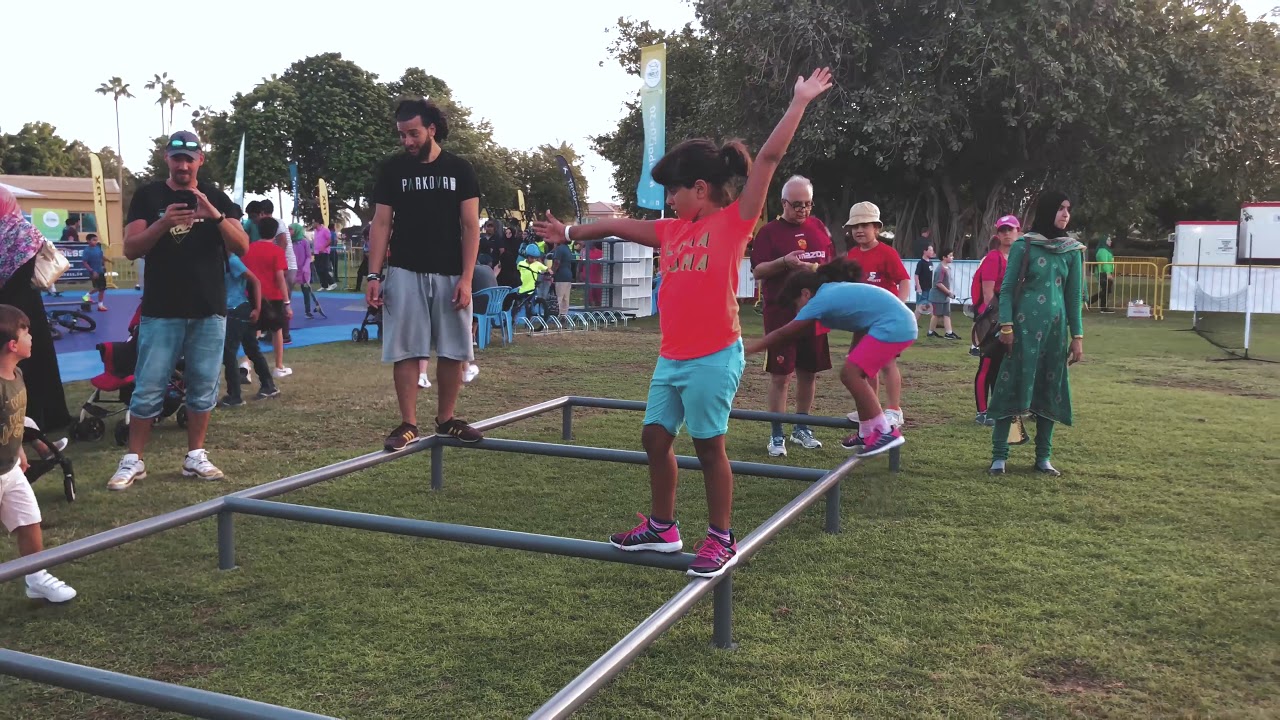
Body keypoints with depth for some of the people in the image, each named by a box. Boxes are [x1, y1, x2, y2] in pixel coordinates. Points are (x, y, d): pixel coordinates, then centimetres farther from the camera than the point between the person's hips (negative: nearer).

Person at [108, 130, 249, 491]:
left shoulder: (217, 198, 8)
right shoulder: (148, 196, 4)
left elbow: (242, 248, -2)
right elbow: (130, 249, -4)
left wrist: (216, 216, -19)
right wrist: (163, 223, -21)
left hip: (209, 312, 2)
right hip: (161, 312, -2)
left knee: (203, 389, 6)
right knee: (148, 391, -1)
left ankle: (195, 456, 17)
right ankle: (133, 461, 7)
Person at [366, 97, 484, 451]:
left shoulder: (459, 169, 2)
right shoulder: (392, 170, 3)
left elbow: (470, 226, 0)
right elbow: (381, 224, 3)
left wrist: (466, 278, -9)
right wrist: (374, 275, -6)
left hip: (450, 275, 1)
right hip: (405, 274, 0)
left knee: (453, 351, 4)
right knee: (406, 350, -1)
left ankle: (446, 419, 18)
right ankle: (408, 425, 6)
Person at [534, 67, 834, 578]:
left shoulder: (735, 220, -6)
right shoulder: (672, 231, 13)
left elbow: (769, 158, -11)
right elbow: (618, 225, 24)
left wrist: (800, 102, -14)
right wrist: (570, 233, 31)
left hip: (714, 357, -7)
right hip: (671, 357, 7)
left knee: (709, 445, 0)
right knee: (655, 437, 11)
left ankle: (721, 540, 14)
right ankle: (662, 527, 27)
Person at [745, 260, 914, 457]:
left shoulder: (820, 301, -7)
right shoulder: (833, 289, 17)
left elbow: (782, 333, -2)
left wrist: (749, 348, 5)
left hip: (893, 326, -10)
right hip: (902, 322, 10)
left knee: (850, 374, -10)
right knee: (856, 373, 15)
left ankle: (886, 432, -7)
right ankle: (868, 432, 22)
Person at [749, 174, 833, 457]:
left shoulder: (819, 227, 9)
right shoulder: (769, 232, -3)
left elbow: (832, 264, 17)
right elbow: (757, 271, -8)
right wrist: (784, 262, -22)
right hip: (781, 313, -4)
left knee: (809, 372, 10)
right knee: (780, 374, -3)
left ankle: (801, 428, 25)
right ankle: (777, 436, 6)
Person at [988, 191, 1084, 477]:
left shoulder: (1072, 250, 8)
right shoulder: (1024, 245, -2)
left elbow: (1073, 296, 11)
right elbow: (1007, 288, -2)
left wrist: (1077, 335, 7)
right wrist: (1007, 326, -11)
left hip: (1055, 327, 4)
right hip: (1024, 325, -4)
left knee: (1050, 390, 6)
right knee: (1012, 386, -4)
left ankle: (1043, 457, 15)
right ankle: (999, 455, 2)